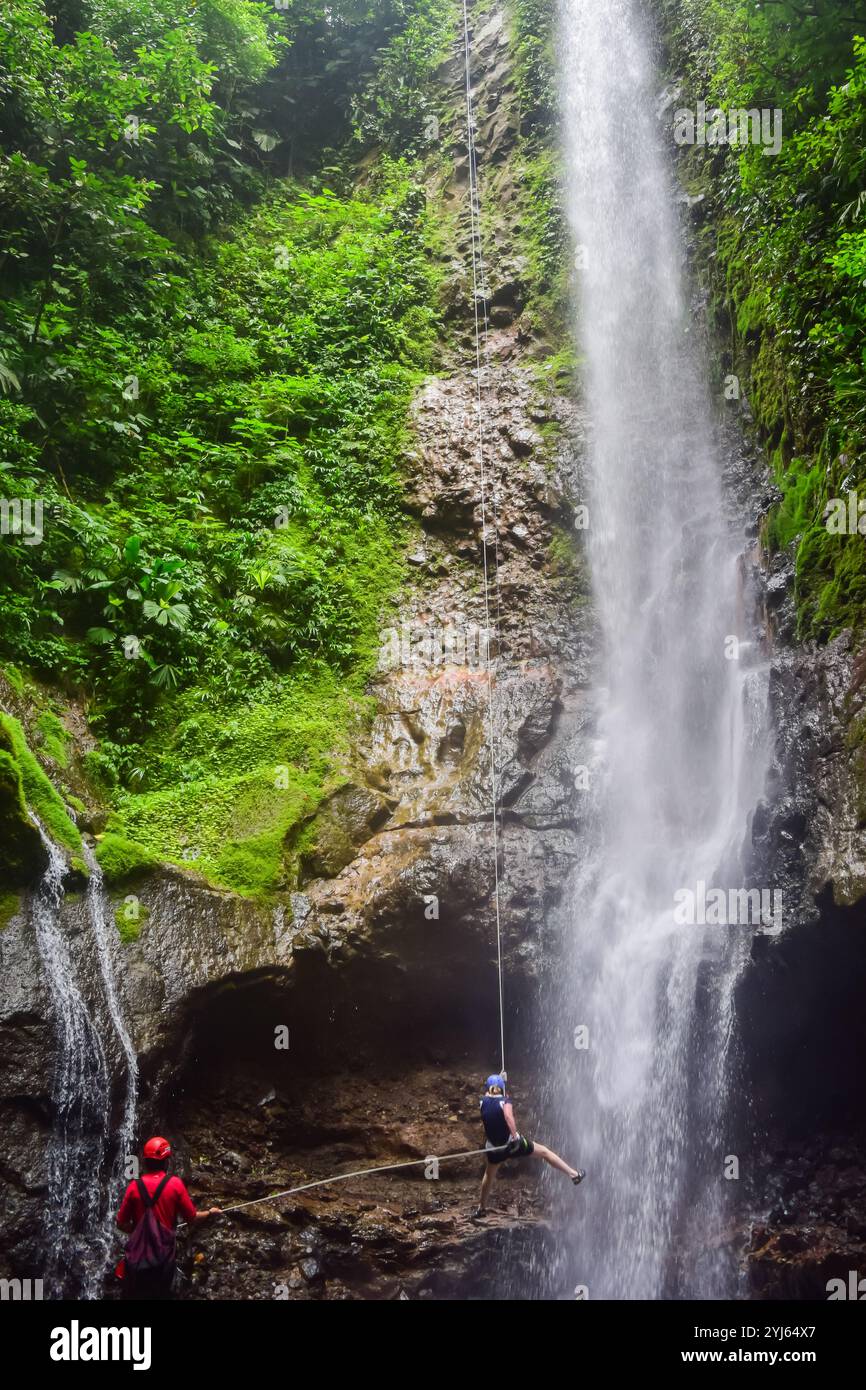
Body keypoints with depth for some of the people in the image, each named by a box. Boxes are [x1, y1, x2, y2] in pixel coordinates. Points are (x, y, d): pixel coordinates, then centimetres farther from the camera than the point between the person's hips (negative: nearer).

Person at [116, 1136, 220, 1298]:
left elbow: (122, 1224, 1)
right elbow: (191, 1218, -2)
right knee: (161, 1295, 15)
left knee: (133, 1295, 14)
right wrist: (210, 1212, 16)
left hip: (137, 1256, 1)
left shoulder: (135, 1186, -5)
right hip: (163, 1256, -1)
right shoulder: (175, 1183, -8)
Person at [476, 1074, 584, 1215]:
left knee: (489, 1174, 28)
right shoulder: (504, 1101, -13)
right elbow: (508, 1115, -33)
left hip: (494, 1148, 4)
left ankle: (481, 1207, 36)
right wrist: (514, 1135, -36)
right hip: (513, 1144, -4)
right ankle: (574, 1174, 11)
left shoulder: (484, 1101, -1)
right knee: (544, 1152, 11)